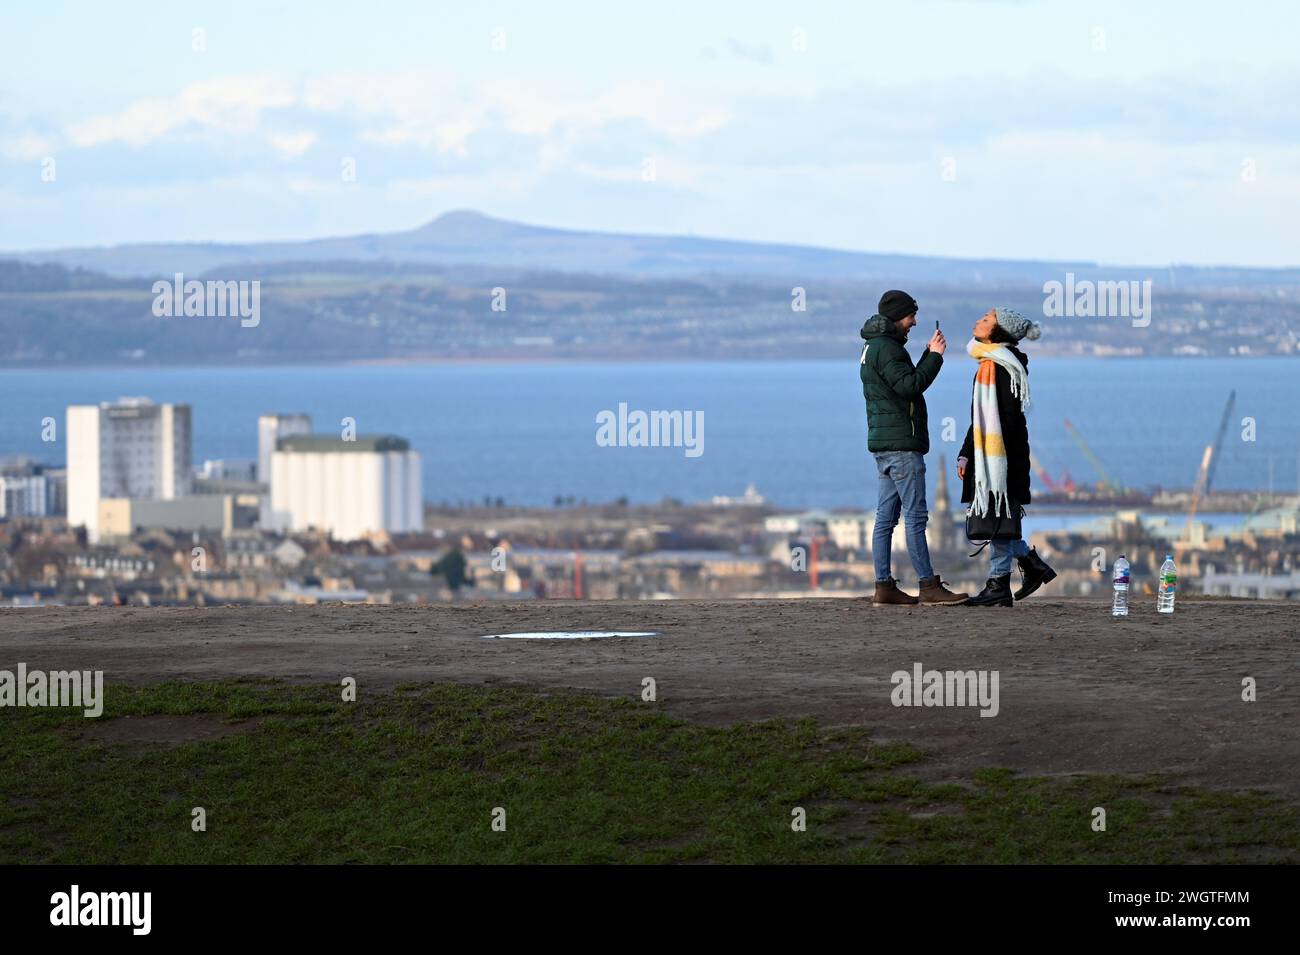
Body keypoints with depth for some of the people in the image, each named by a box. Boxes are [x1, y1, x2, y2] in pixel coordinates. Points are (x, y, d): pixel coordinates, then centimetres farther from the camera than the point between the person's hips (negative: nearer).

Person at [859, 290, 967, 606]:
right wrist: (935, 357, -16)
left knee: (886, 516, 7)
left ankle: (884, 586, 6)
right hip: (901, 443, -11)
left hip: (883, 442, 11)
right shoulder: (886, 347, -13)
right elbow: (909, 386, -22)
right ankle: (929, 586, -11)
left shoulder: (873, 347, 20)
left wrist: (929, 355, 16)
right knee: (915, 515, -10)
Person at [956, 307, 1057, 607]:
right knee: (990, 515, 12)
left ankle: (999, 587, 1)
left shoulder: (1005, 367, -14)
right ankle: (1032, 565, 22)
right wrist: (965, 455, 19)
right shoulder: (987, 365, 15)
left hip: (1003, 455, -9)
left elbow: (1009, 419, -18)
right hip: (987, 456, 9)